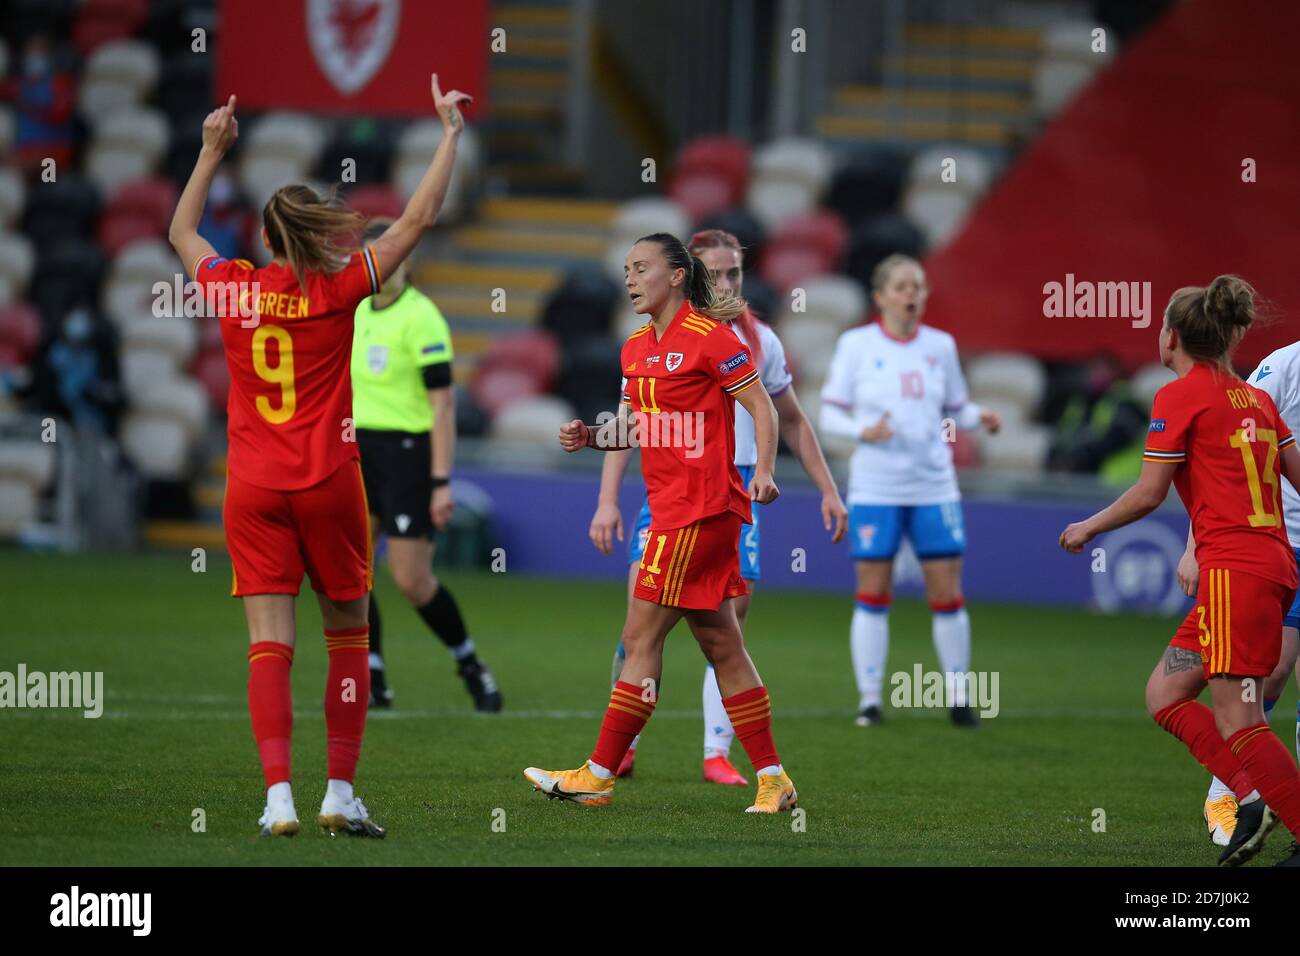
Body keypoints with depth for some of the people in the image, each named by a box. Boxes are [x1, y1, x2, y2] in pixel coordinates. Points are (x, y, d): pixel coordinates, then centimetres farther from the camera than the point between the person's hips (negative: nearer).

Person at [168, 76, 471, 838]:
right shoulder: (337, 289, -5)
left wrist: (212, 152, 29)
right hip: (328, 485, -2)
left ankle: (279, 797, -15)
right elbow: (420, 218, -2)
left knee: (270, 644, -3)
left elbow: (183, 233, 22)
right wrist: (450, 133, 7)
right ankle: (341, 795, 8)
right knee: (349, 639, 11)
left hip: (254, 490, 2)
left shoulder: (234, 290, 2)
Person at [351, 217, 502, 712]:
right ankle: (372, 683, 3)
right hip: (361, 448, 7)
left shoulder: (420, 317, -12)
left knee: (412, 582, -6)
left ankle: (471, 667, 17)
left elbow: (443, 402, -15)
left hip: (409, 449, -7)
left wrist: (441, 483, -18)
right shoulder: (357, 311, 10)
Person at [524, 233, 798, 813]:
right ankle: (772, 780, 11)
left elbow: (761, 405, -10)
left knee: (640, 637, -6)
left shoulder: (708, 336, -10)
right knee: (720, 645, 9)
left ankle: (599, 775, -1)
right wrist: (590, 438, 2)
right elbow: (632, 429, 22)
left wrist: (763, 471, -23)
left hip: (698, 510, -9)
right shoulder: (637, 348, 15)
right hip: (671, 506, 9)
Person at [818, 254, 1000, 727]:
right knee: (872, 594, -1)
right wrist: (863, 431, -20)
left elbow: (955, 408, 15)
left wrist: (979, 418, -6)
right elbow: (829, 414, -2)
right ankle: (869, 699, 8)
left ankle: (959, 698, 12)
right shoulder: (856, 345, -2)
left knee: (948, 594, 1)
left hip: (934, 487, 2)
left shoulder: (941, 346, 7)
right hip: (875, 488, -2)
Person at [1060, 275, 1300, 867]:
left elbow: (1148, 495, -5)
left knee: (1237, 722, -9)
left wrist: (1088, 528, 11)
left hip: (1234, 570, -9)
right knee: (1164, 695, 12)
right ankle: (1251, 798, 1)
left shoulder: (1181, 396, -5)